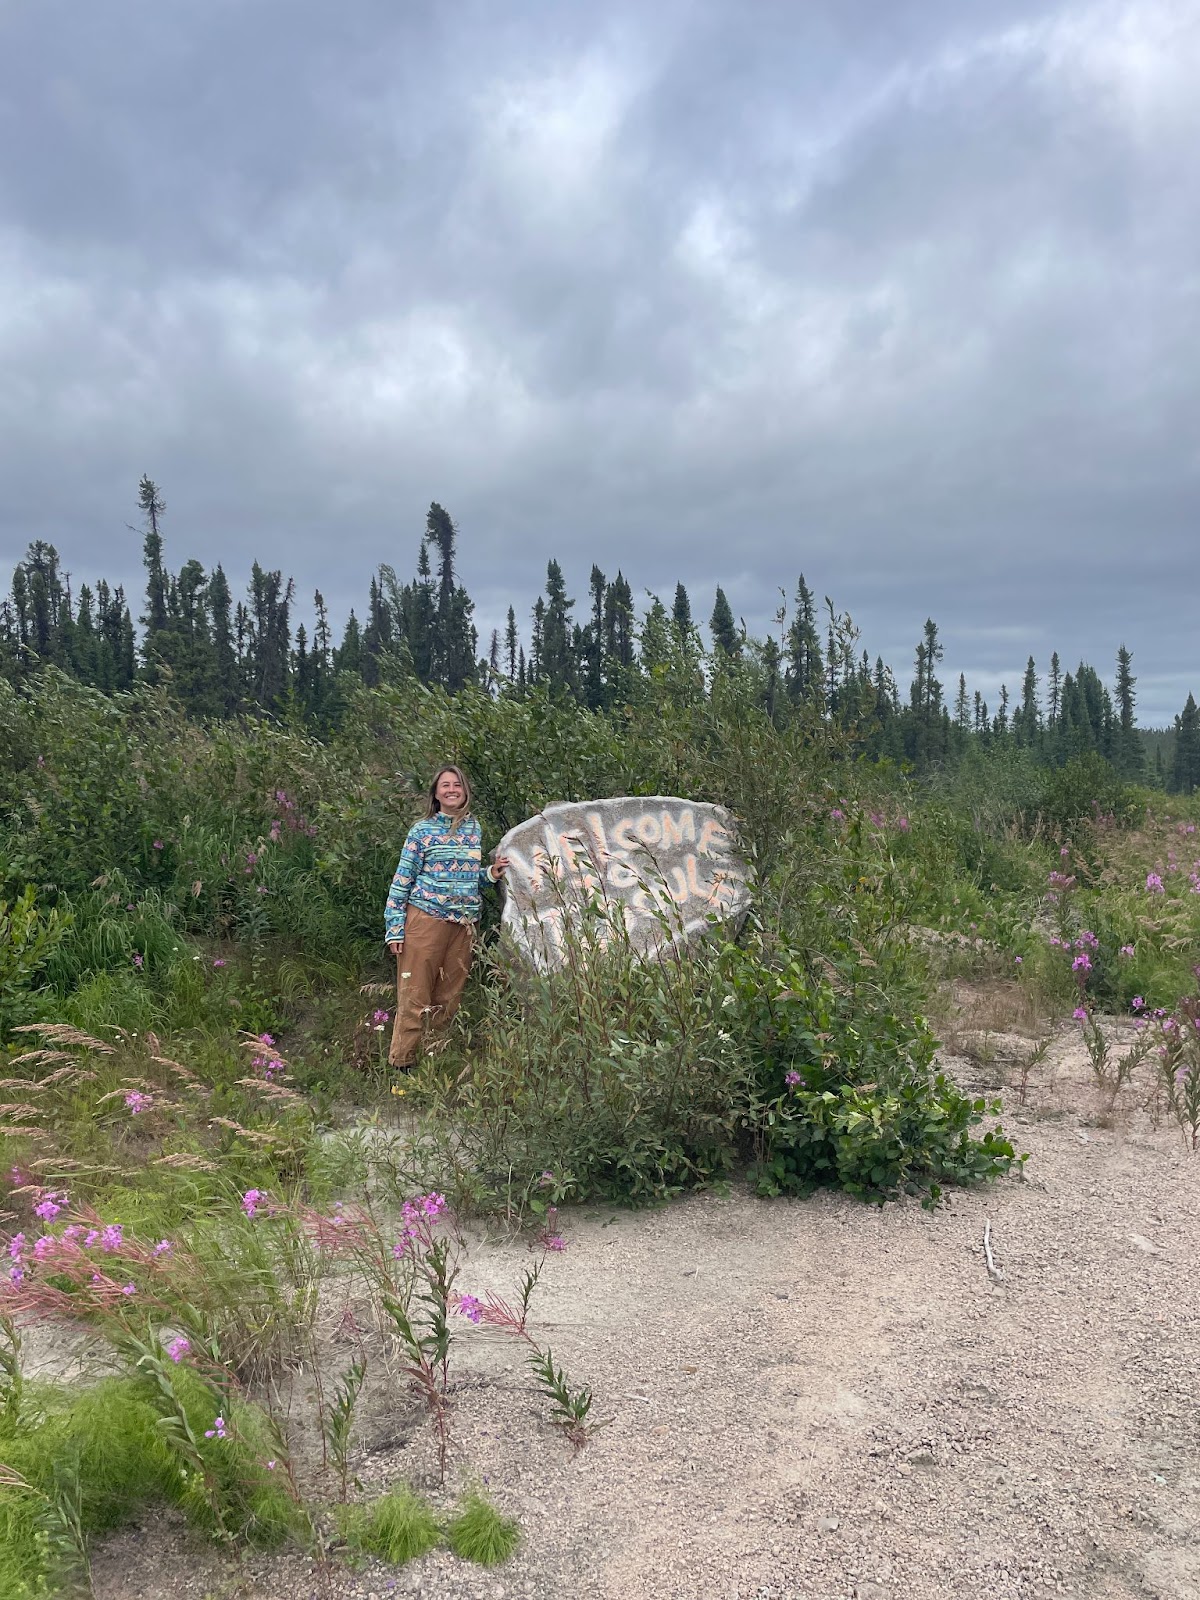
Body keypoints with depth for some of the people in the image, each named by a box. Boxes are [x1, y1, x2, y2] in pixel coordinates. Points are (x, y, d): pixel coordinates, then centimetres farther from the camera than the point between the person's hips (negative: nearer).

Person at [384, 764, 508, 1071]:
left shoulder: (474, 828, 12)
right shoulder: (422, 830, -2)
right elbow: (402, 881, -2)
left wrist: (491, 873, 3)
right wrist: (395, 929, -8)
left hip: (464, 925, 5)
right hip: (426, 920, -4)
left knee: (449, 999, 9)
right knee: (415, 997, -3)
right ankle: (401, 1065, 6)